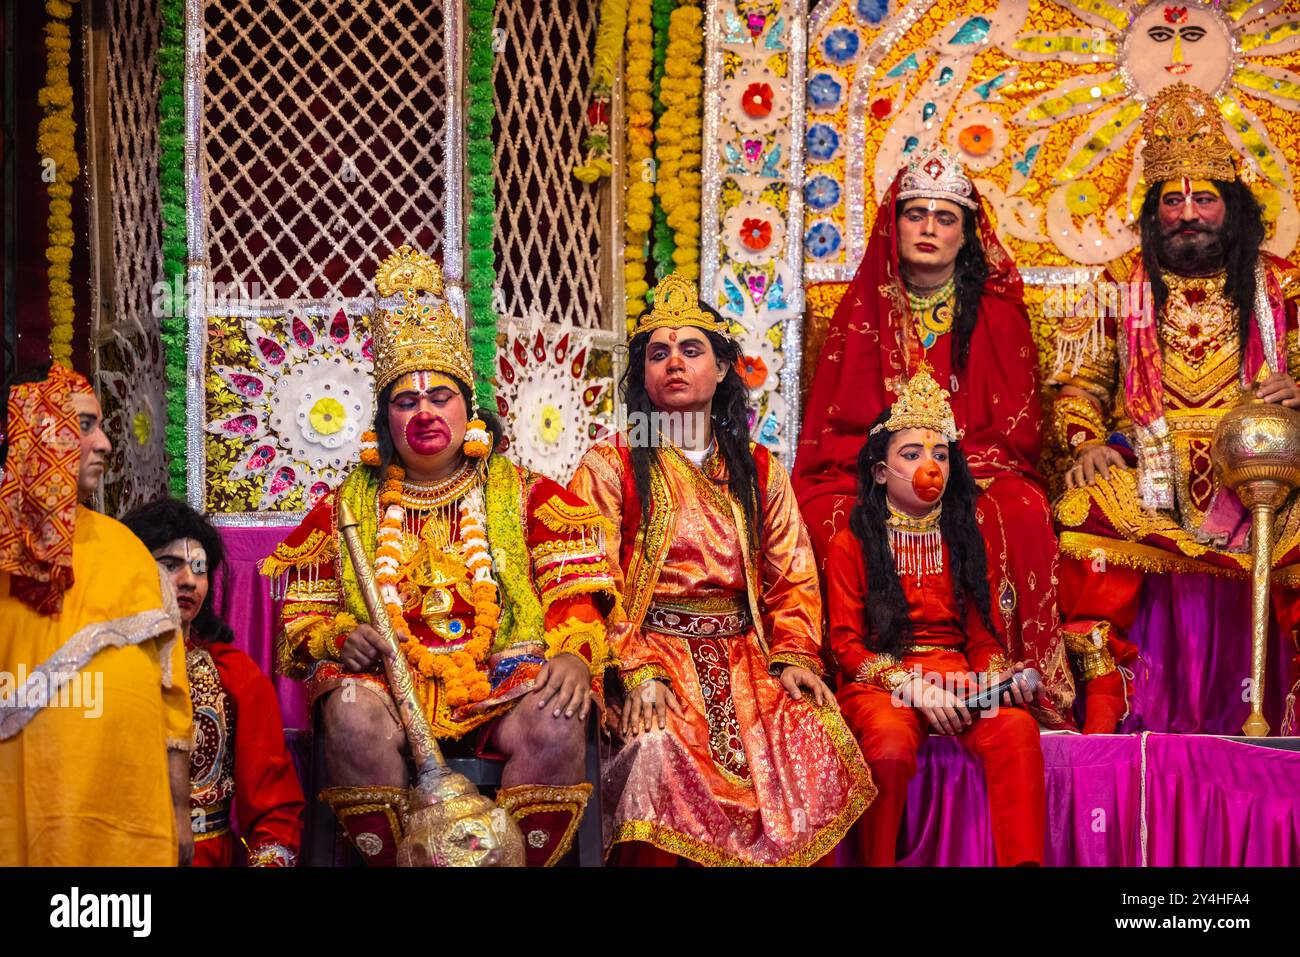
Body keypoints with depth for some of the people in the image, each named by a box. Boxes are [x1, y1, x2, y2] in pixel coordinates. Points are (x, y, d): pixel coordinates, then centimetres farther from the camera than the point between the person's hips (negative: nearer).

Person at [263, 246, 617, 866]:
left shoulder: (524, 496, 14)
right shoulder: (347, 507, 17)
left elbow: (574, 597, 3)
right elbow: (302, 615, 13)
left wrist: (572, 654, -17)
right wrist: (341, 636, -10)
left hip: (501, 680, 0)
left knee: (554, 724, -32)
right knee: (354, 714, -33)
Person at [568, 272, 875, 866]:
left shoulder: (758, 472, 18)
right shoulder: (609, 468, 7)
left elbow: (793, 578, 13)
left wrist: (794, 656, -6)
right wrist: (638, 672, -18)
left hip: (743, 655, 3)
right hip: (651, 647, -3)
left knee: (812, 738, -24)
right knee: (659, 749, -33)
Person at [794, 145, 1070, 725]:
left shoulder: (997, 311, 10)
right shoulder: (865, 308, 12)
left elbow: (1018, 427, 4)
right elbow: (838, 425, 8)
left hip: (979, 475, 0)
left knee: (1018, 515, -34)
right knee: (832, 517, -33)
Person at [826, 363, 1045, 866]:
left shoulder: (964, 540, 18)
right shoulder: (851, 544, 7)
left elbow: (984, 636, 15)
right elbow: (847, 642, 0)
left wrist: (996, 675, -9)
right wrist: (911, 686, -15)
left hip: (957, 675, 3)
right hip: (879, 682, -3)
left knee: (1018, 728, -31)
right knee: (891, 746, -38)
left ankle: (1023, 860, -27)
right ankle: (877, 862, -19)